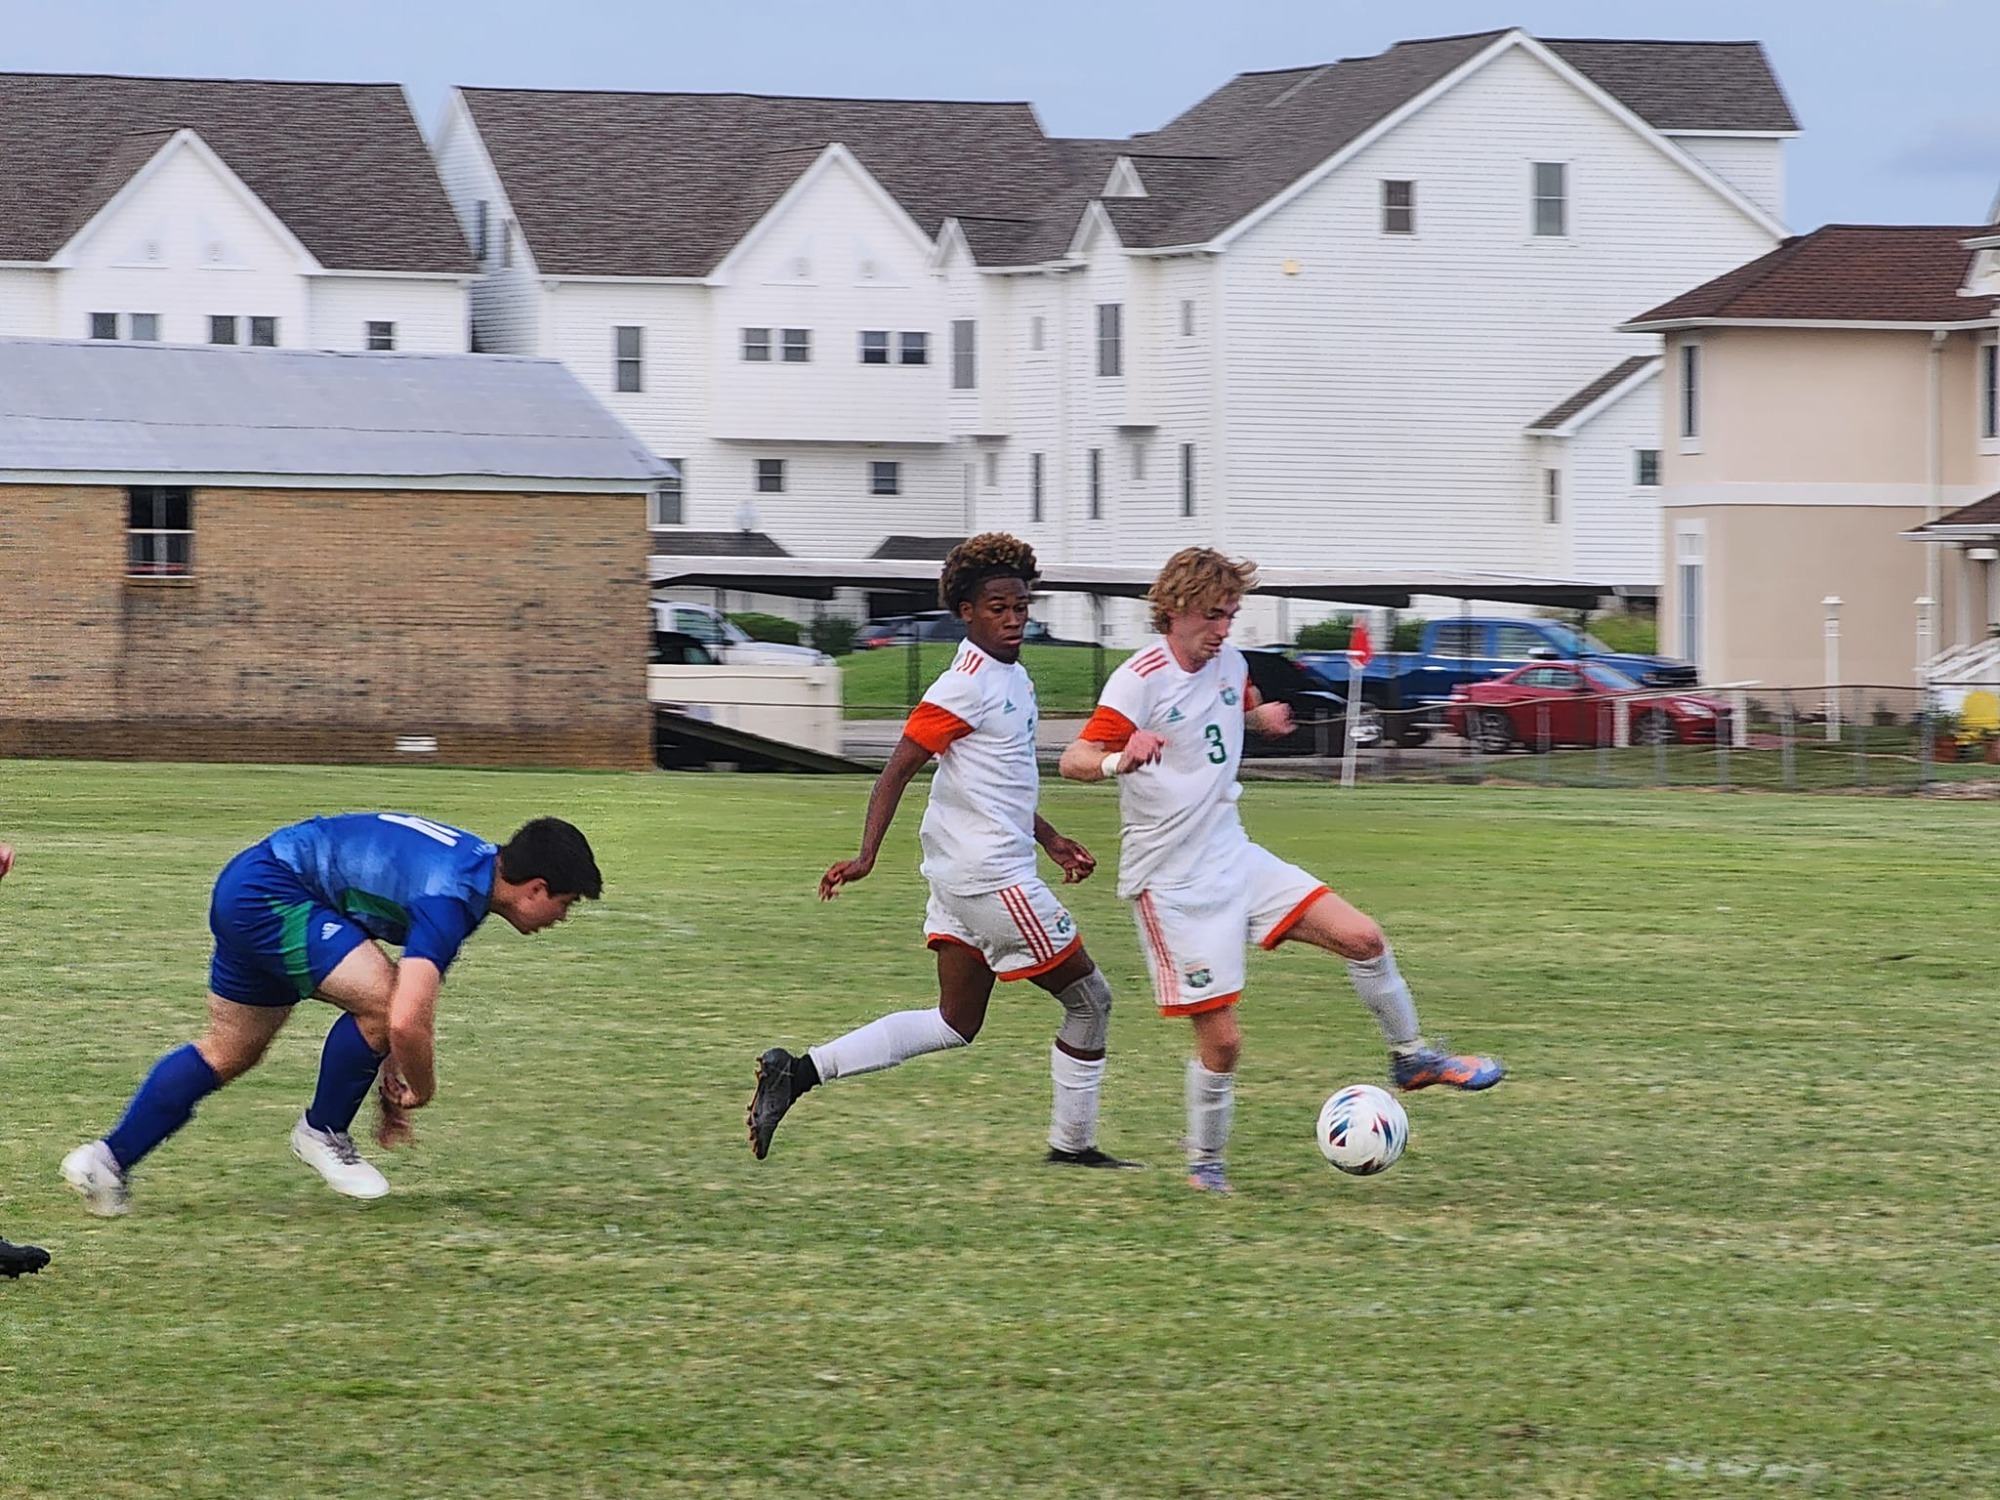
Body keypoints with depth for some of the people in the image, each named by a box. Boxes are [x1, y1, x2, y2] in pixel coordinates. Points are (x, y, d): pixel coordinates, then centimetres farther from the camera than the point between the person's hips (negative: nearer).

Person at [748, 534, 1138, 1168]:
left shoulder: (1013, 677, 13)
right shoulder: (967, 684, -16)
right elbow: (898, 767, -19)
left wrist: (1051, 840, 25)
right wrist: (867, 856, -26)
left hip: (961, 878, 10)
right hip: (992, 877, -10)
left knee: (956, 1025, 12)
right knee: (1090, 999, 2)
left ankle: (798, 1072, 4)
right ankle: (1073, 1142, 12)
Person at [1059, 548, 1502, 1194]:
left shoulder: (1229, 665, 5)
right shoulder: (1140, 679, -17)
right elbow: (1074, 760, -28)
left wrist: (1263, 717, 9)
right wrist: (1121, 760, -48)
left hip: (1234, 856, 7)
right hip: (1172, 885, -7)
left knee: (1362, 937, -3)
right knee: (1220, 1039, -7)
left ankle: (1411, 1059, 18)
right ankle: (1205, 1161, 16)